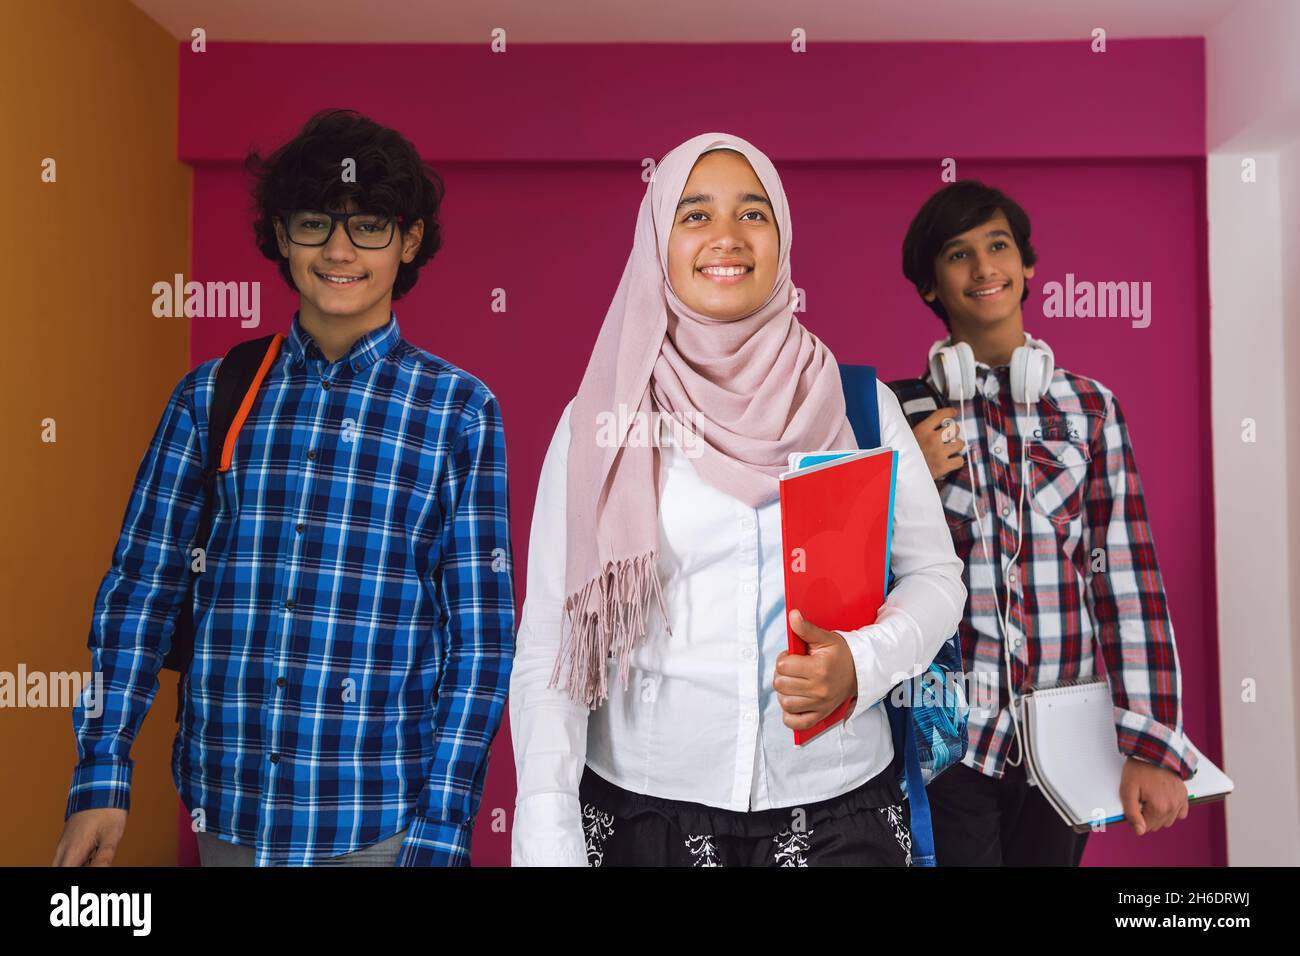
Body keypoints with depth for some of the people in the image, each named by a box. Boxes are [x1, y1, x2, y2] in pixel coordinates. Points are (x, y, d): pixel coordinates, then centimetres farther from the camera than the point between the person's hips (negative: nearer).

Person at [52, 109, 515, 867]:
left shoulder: (461, 410, -5)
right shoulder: (211, 397, 2)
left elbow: (481, 634, -6)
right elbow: (141, 585, 5)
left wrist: (441, 832, -8)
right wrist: (102, 777, 0)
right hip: (226, 810, 3)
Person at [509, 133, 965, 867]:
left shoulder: (859, 403, -1)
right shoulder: (598, 424, -4)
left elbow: (936, 575, 4)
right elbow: (549, 647, -5)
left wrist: (862, 663, -15)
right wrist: (548, 837, -13)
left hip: (839, 809, 1)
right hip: (640, 808, 0)